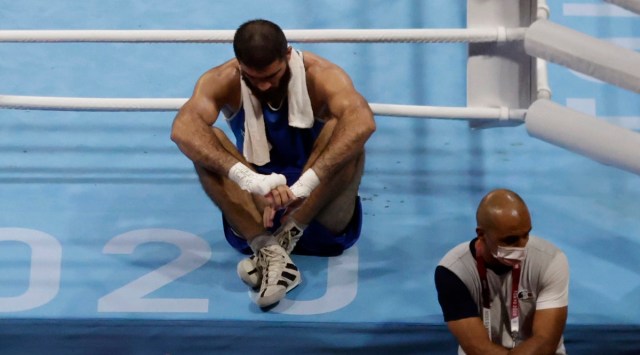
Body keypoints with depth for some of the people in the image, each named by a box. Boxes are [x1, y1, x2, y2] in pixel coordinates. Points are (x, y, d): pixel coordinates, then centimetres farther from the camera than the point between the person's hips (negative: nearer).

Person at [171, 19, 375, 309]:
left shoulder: (320, 75, -18)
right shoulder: (222, 80, -13)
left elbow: (363, 122, -38)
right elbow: (182, 129, -32)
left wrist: (304, 184, -50)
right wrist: (249, 179, -47)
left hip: (321, 214, -1)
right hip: (254, 210, 2)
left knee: (343, 130, -27)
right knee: (205, 144, -22)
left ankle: (284, 238, -31)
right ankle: (266, 248, -34)